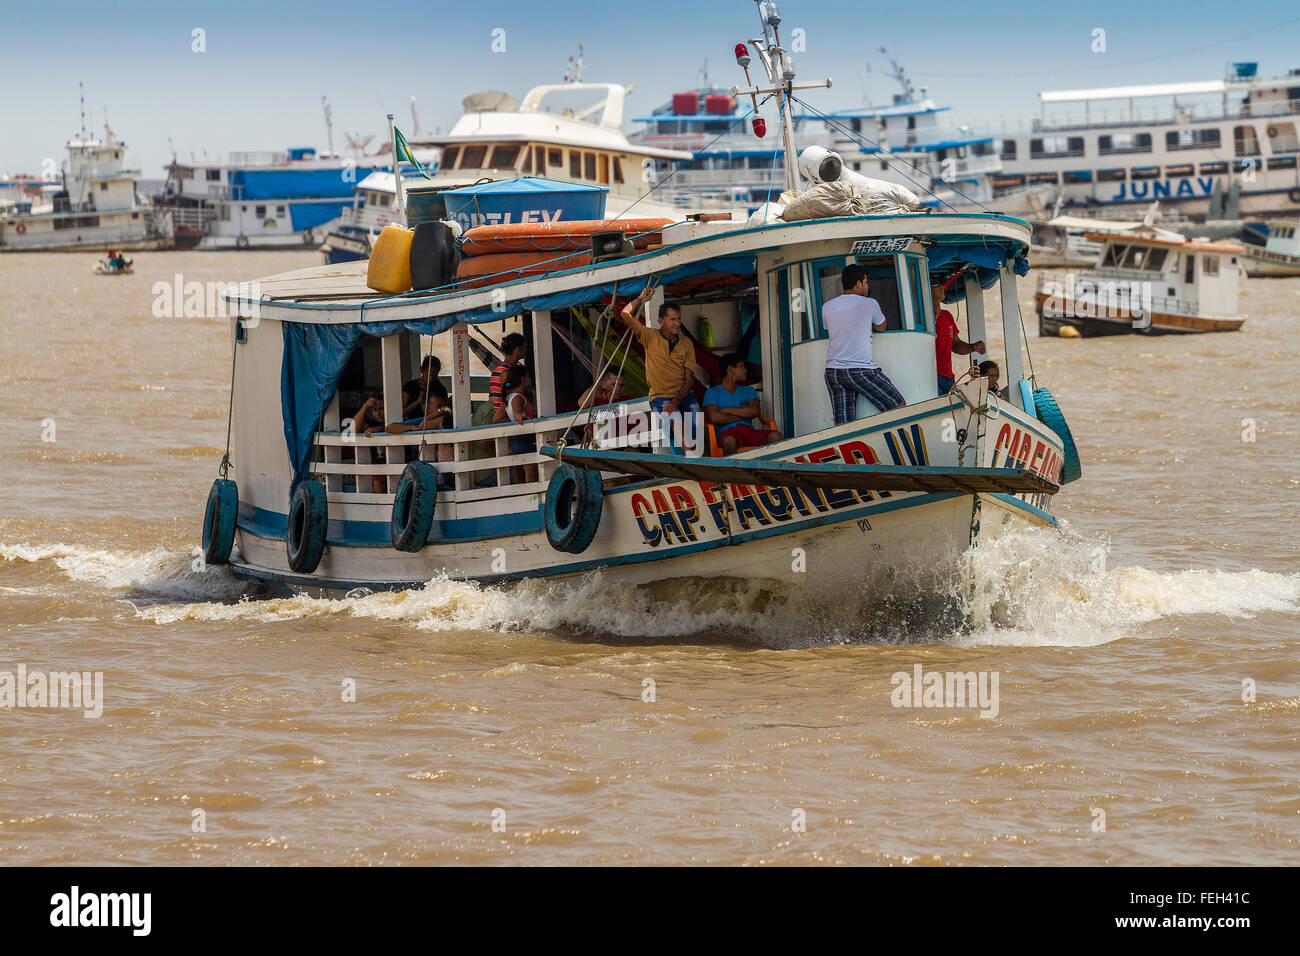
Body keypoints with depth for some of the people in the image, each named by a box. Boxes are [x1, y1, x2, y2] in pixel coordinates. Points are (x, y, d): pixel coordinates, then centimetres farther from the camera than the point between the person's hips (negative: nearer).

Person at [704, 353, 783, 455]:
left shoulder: (748, 390, 27)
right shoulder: (712, 392, 14)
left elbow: (755, 411, 6)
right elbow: (714, 418, -6)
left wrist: (727, 410, 1)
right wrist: (744, 415, 1)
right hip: (727, 432, -4)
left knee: (775, 436, -29)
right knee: (729, 441, -44)